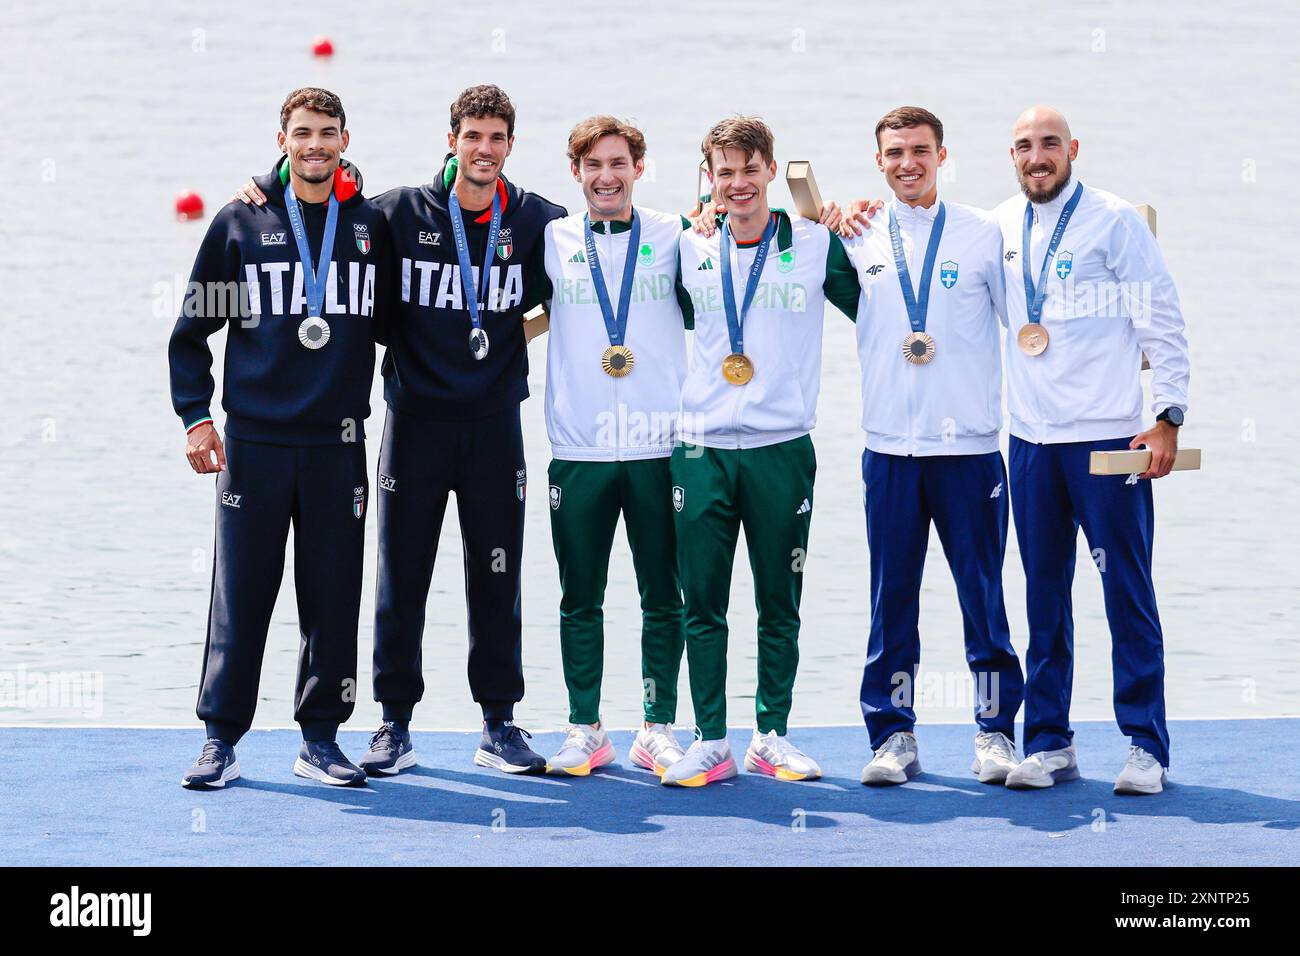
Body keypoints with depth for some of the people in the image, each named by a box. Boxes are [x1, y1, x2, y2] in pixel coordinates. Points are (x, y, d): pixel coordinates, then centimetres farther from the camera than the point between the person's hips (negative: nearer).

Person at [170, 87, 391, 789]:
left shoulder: (371, 226, 8)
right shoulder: (240, 223, 3)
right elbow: (192, 329, 7)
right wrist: (194, 416, -1)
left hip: (337, 442, 2)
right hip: (252, 441, -2)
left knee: (333, 598, 4)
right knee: (240, 595, -1)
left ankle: (320, 738, 14)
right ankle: (221, 738, 7)